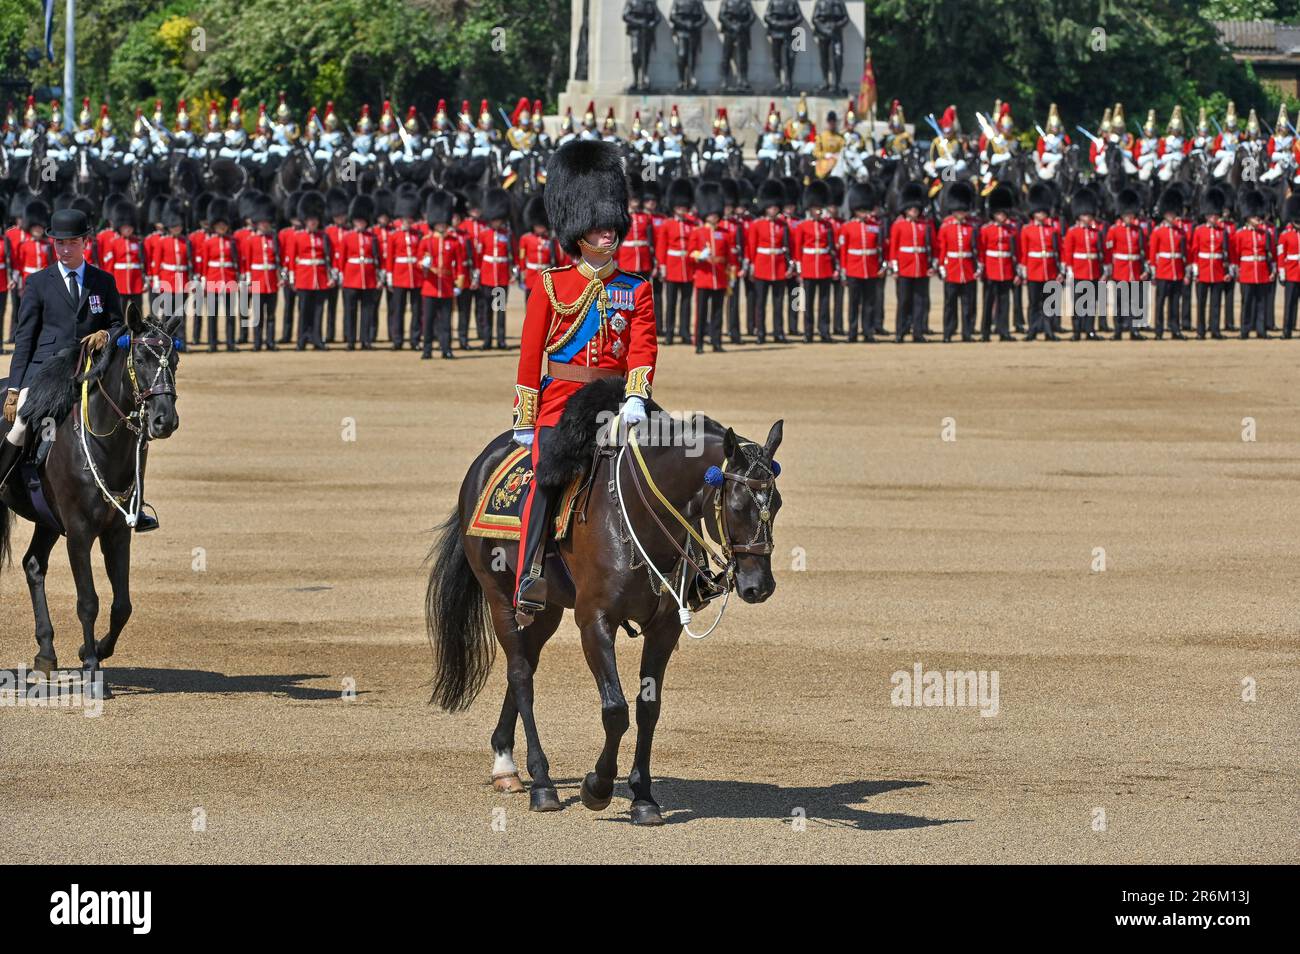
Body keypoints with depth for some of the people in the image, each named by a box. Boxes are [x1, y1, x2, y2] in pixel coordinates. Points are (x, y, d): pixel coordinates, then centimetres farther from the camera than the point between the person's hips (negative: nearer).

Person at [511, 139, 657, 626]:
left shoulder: (637, 290, 11)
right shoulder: (552, 285, 5)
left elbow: (643, 348, -2)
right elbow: (530, 352, 5)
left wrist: (636, 398, -20)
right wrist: (526, 420, 0)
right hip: (562, 401, -3)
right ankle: (530, 578, -30)